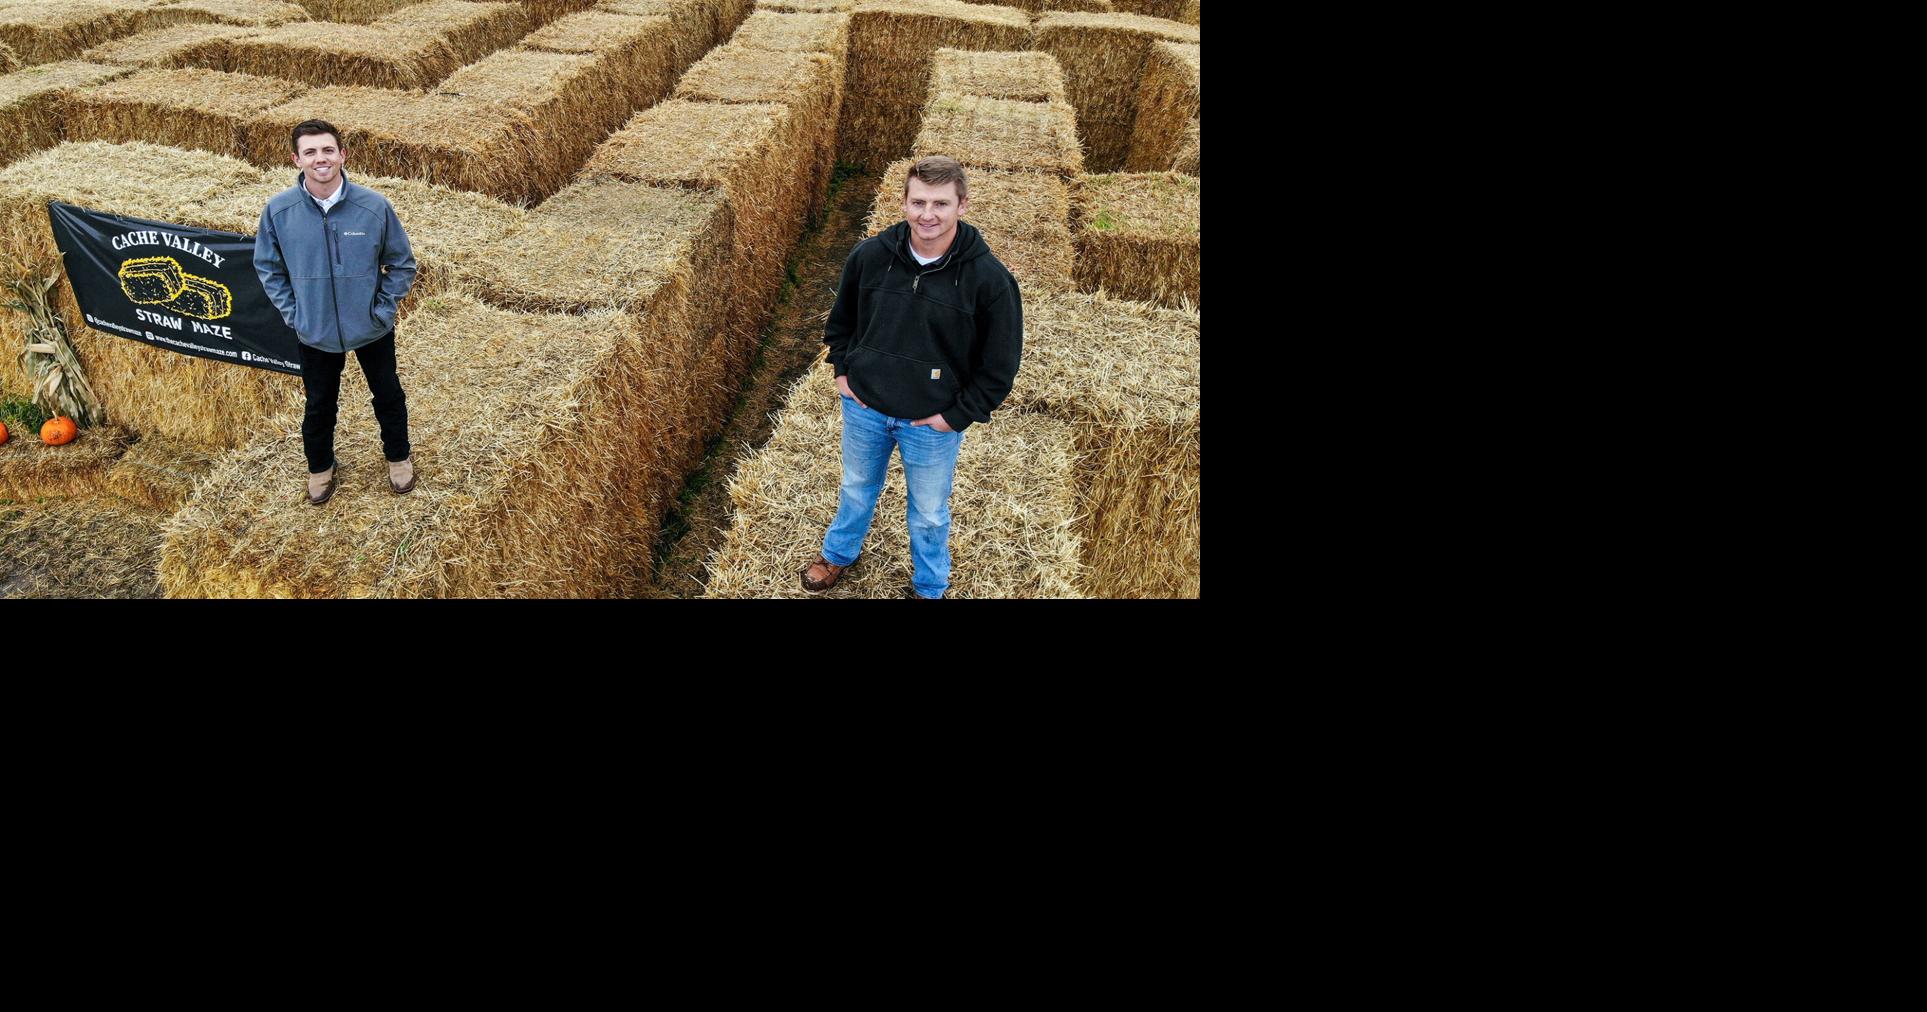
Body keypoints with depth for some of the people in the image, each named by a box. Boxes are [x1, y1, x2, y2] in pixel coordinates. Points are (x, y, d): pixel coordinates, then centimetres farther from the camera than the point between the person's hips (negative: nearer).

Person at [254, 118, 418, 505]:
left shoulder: (374, 206, -17)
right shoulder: (278, 210, -13)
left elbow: (402, 264, -5)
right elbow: (268, 267, 1)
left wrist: (382, 309, -8)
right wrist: (292, 313, -3)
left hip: (372, 329, -1)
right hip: (315, 333, 1)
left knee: (388, 395, 19)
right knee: (319, 405, 19)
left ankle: (399, 457, 44)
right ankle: (320, 467, 43)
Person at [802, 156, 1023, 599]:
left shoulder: (989, 279, -22)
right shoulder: (869, 255, -13)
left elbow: (1000, 364, -12)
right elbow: (840, 319, 8)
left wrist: (957, 416, -13)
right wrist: (842, 370, 2)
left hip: (932, 424, -2)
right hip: (864, 408, 3)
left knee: (929, 513, 19)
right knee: (857, 488, 27)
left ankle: (929, 587, 44)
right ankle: (839, 553, 55)